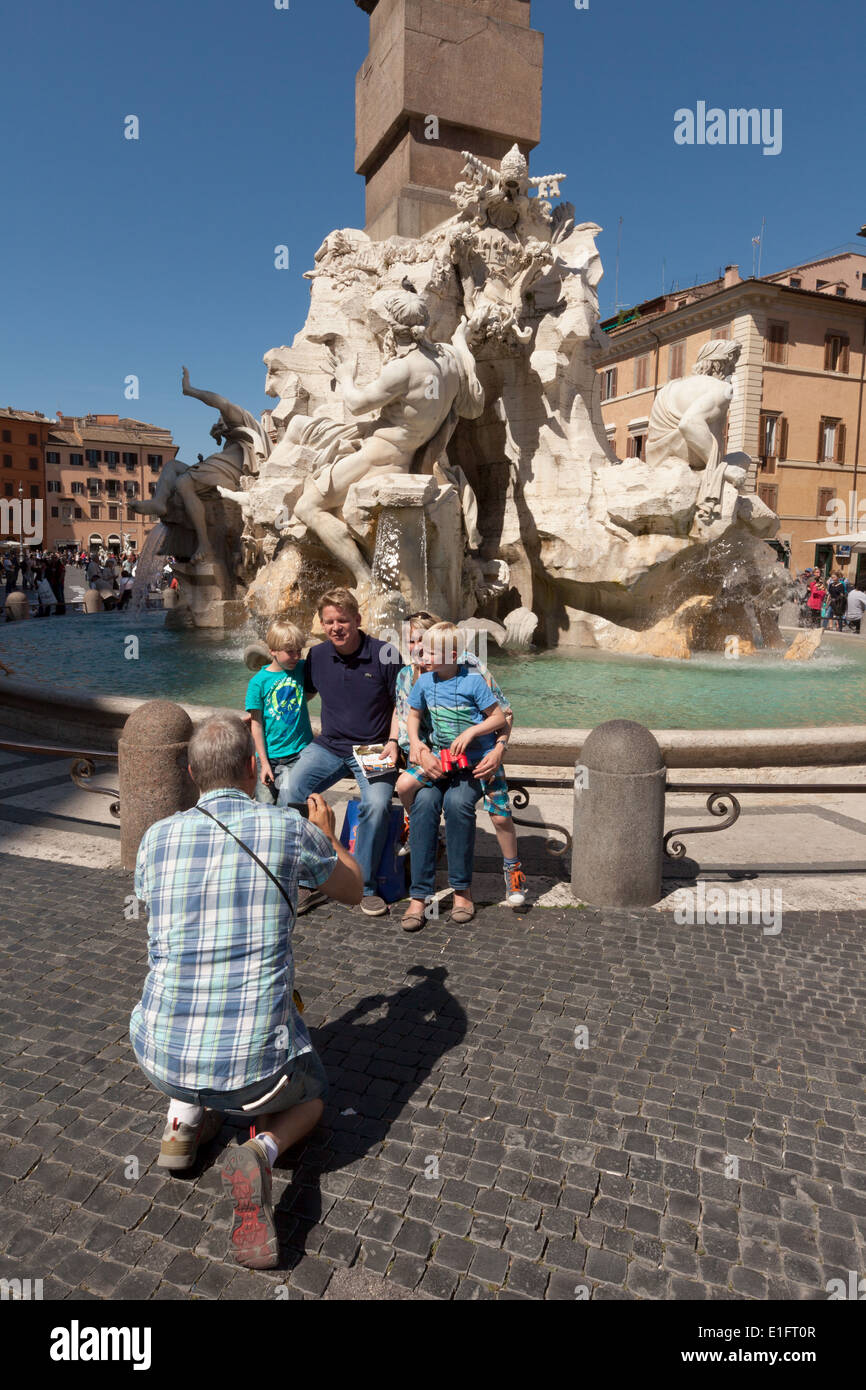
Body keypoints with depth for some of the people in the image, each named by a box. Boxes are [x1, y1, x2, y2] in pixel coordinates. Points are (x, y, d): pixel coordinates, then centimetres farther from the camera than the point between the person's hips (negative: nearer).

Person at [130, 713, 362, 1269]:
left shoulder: (157, 837, -1)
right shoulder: (290, 829, -9)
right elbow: (352, 890, 12)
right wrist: (329, 835, 31)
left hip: (160, 1057, 4)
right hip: (254, 1065, -4)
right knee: (311, 1097, 30)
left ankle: (184, 1122, 21)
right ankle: (261, 1151, -2)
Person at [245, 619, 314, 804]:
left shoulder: (302, 669, 1)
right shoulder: (259, 681, -7)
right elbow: (257, 724, -4)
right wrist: (264, 762, -6)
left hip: (300, 753, 1)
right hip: (270, 757, -1)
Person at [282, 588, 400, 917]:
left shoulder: (385, 655, -7)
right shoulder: (317, 655, 2)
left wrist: (393, 741, -11)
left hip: (374, 749, -3)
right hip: (329, 745, 3)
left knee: (376, 804, -29)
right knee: (291, 792, -20)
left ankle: (365, 886, -6)